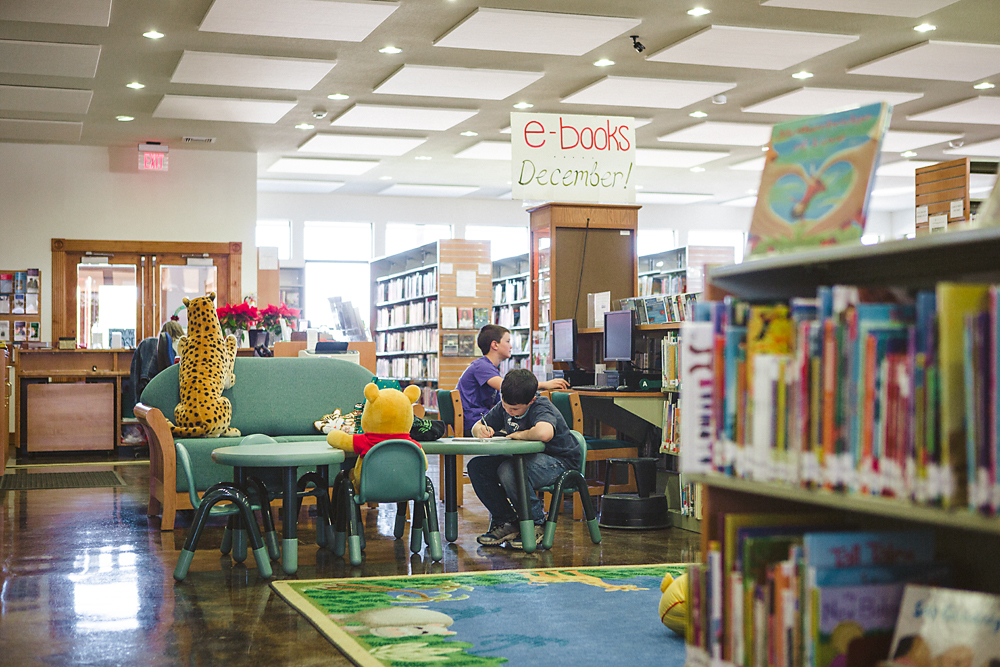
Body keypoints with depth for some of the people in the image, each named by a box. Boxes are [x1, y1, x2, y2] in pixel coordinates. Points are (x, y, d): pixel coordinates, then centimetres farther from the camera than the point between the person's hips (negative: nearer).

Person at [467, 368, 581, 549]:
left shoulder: (541, 408, -24)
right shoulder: (505, 406, -1)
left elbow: (544, 433, -49)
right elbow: (477, 426, 12)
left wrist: (518, 435, -29)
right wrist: (480, 430, -14)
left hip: (558, 462, -8)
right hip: (524, 459, 8)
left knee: (508, 471, -36)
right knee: (477, 466, -10)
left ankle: (536, 524, -14)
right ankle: (505, 522, 2)